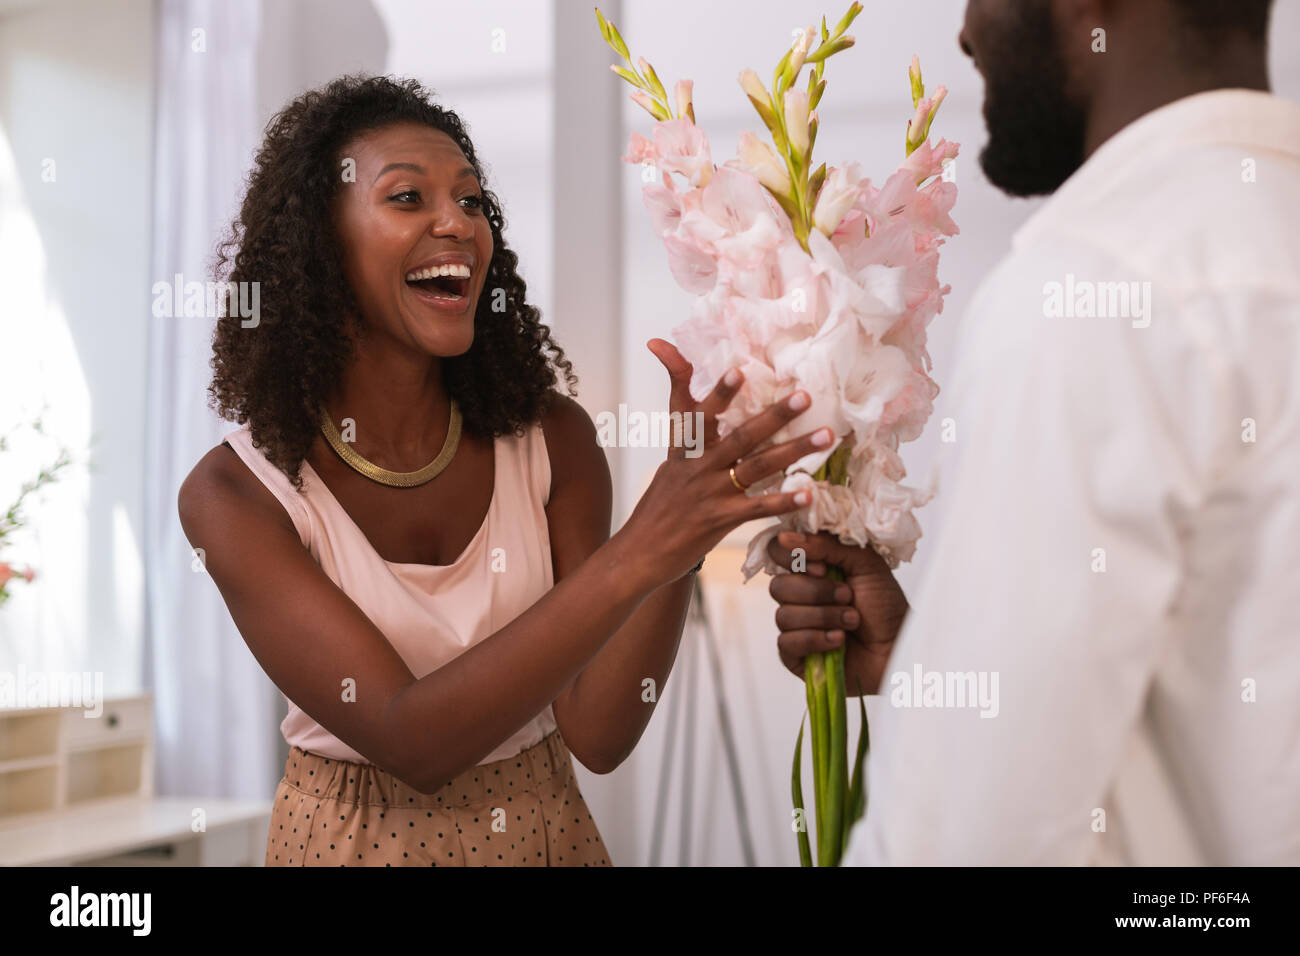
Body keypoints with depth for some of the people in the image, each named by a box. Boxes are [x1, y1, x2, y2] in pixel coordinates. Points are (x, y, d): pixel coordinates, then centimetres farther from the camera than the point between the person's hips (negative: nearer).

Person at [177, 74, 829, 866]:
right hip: (359, 837, -2)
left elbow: (597, 735, -17)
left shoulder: (552, 438, -11)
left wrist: (686, 519, -30)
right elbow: (410, 743, -28)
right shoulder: (234, 494, -18)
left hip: (546, 828, 2)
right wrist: (636, 557, -37)